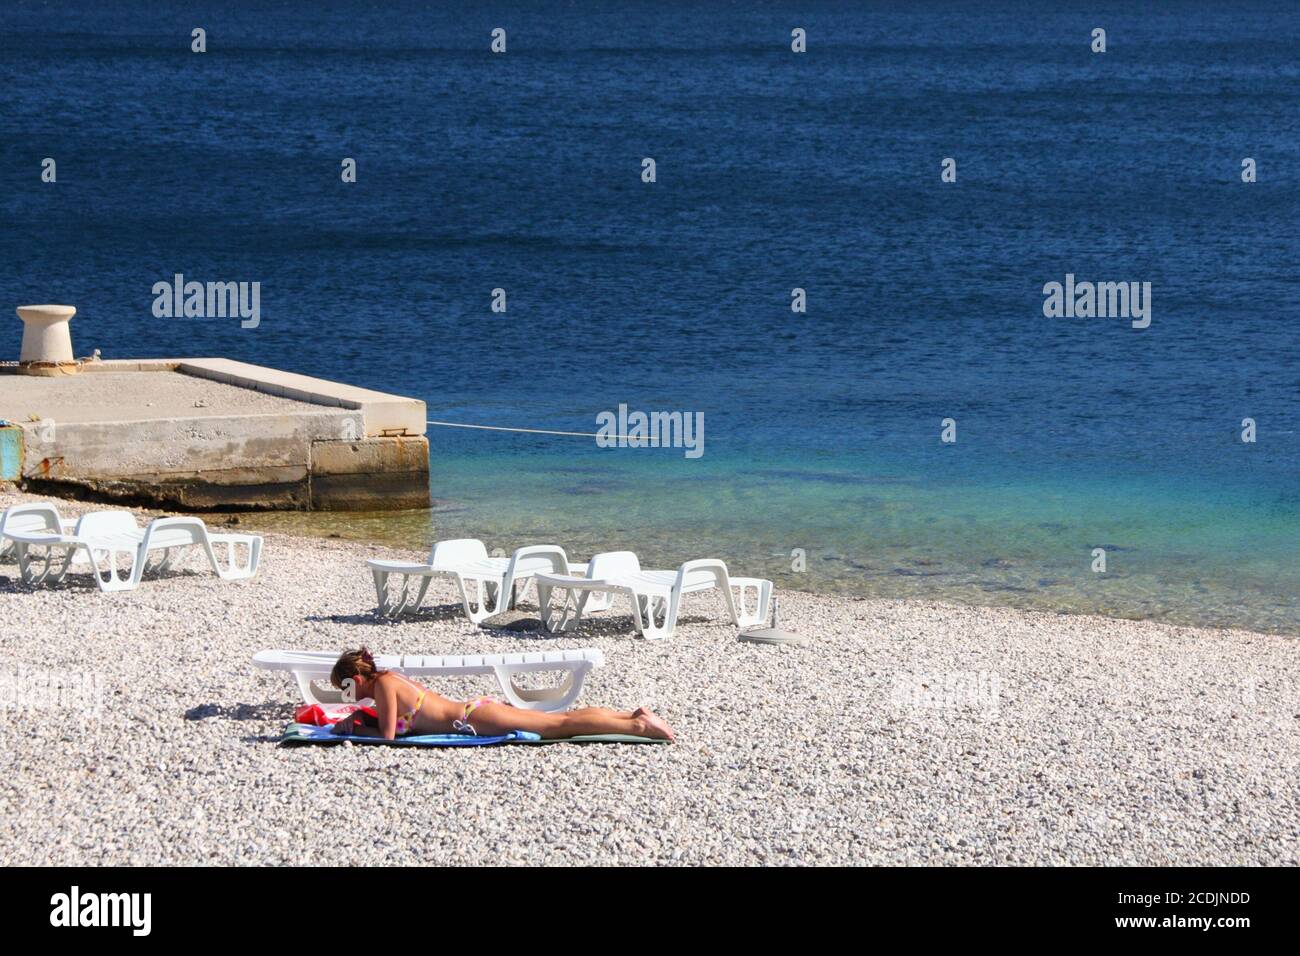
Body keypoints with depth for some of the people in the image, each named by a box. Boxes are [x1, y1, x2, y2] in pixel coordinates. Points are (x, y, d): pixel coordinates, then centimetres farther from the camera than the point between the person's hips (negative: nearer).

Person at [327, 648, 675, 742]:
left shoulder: (382, 684, -9)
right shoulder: (389, 677, 18)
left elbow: (387, 734, -14)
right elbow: (394, 721, 32)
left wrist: (353, 729, -1)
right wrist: (358, 719, 21)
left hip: (474, 719, -8)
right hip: (475, 711, 8)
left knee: (559, 725, -13)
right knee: (561, 721, 5)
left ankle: (638, 725, -19)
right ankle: (634, 715, 2)